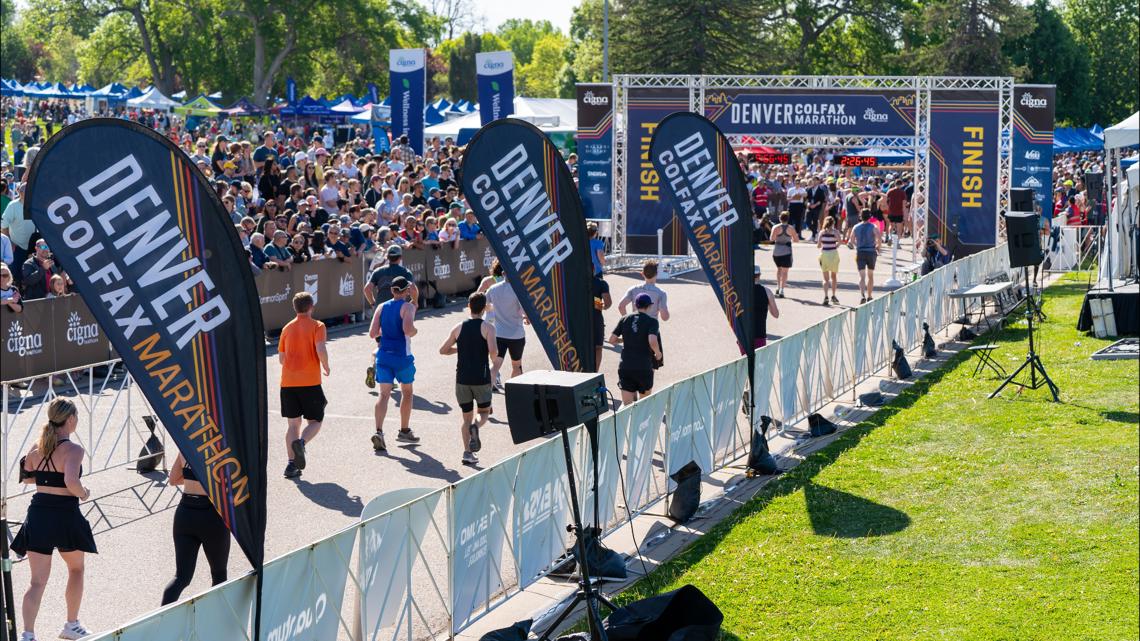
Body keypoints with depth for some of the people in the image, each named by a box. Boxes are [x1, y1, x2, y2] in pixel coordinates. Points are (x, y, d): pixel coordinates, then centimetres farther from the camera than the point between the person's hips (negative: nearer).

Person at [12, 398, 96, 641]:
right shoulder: (73, 449, -14)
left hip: (38, 512, 4)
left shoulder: (38, 446, 5)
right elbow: (71, 481, -29)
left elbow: (26, 477, 18)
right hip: (65, 515, -4)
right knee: (76, 569, 23)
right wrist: (83, 493, -10)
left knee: (37, 581, 4)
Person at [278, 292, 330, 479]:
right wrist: (326, 366, 1)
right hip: (310, 382, -4)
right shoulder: (317, 326, -1)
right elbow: (320, 350, -16)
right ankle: (301, 442, -24)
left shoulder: (287, 328, 13)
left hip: (288, 382, 4)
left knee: (293, 423, 9)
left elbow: (281, 358, 15)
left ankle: (291, 464, -2)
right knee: (315, 421, 7)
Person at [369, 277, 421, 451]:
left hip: (383, 355, 3)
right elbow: (408, 329, -24)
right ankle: (404, 431, 26)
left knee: (384, 394, -1)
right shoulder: (407, 307, -8)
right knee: (407, 392, 17)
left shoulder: (381, 307, 6)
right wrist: (415, 331, -2)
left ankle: (379, 431, -20)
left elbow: (372, 334, 1)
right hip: (402, 356, -3)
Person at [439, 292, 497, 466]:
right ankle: (476, 427, -21)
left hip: (462, 379, 2)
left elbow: (442, 350, 10)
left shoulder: (459, 328, 5)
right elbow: (493, 349, -20)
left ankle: (467, 452, -5)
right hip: (481, 379, -2)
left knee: (466, 416, 12)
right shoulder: (487, 328, -5)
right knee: (484, 412, 15)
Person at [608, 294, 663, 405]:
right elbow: (653, 342, -21)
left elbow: (612, 340, 7)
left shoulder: (625, 319, 5)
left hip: (625, 367, 2)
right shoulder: (651, 321, -6)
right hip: (644, 368, -2)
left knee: (627, 404, 0)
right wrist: (658, 354, -2)